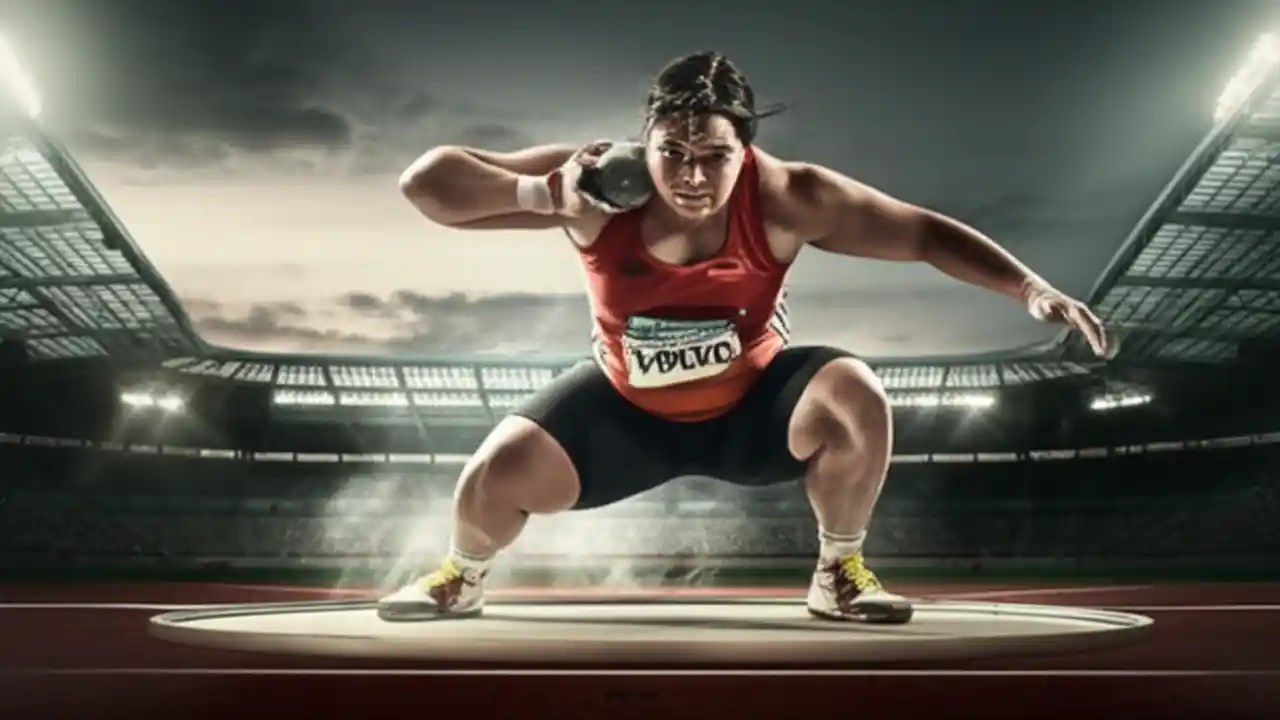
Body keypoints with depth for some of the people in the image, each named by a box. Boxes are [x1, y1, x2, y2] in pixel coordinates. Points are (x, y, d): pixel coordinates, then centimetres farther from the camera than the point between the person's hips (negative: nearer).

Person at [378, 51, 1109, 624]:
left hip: (752, 403, 0)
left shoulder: (785, 197, -26)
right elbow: (425, 180, -25)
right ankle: (462, 578, 20)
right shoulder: (595, 184, -26)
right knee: (495, 477, -19)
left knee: (857, 397, -28)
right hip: (626, 407, 0)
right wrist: (541, 196, -41)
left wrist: (1033, 288, -28)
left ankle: (839, 574, -1)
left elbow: (926, 233, -18)